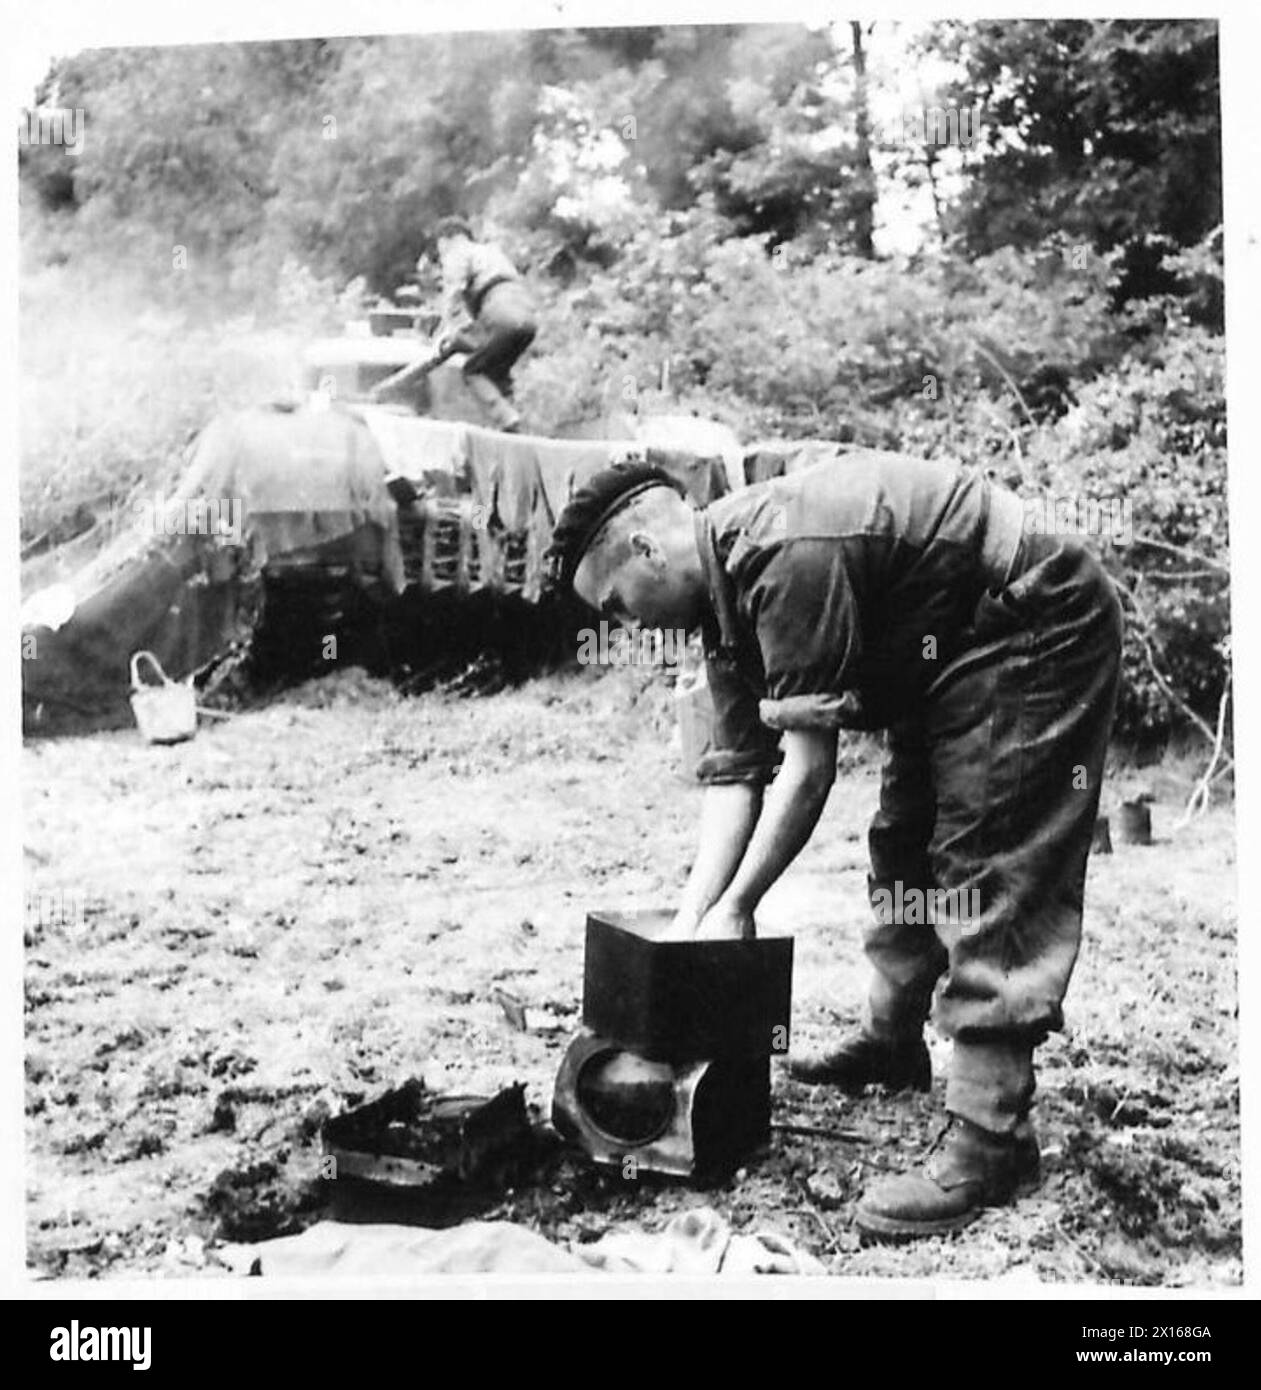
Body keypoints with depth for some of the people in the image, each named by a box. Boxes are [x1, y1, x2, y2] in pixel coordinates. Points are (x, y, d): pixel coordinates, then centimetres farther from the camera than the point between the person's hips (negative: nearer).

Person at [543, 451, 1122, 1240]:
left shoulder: (783, 560, -30)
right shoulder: (726, 592, 1)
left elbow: (809, 762, -29)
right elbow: (737, 773, 1)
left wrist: (735, 907, -20)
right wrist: (689, 922, -5)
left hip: (1039, 626, -10)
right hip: (953, 650, 10)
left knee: (991, 864, -14)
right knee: (905, 844, 16)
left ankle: (991, 1139, -13)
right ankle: (893, 1044, 33)